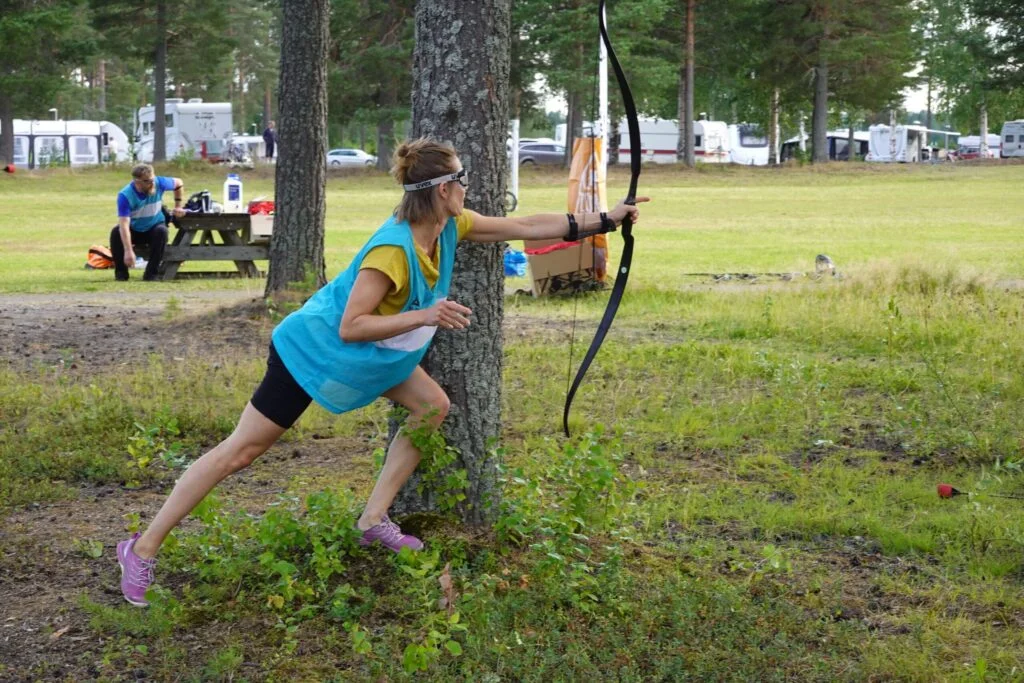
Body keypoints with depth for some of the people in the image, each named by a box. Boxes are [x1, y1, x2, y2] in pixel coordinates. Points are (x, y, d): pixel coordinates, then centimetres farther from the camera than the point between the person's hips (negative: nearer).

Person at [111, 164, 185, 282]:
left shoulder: (159, 183, -20)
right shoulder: (125, 195, -29)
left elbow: (178, 183, 3)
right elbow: (124, 224, -38)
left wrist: (178, 206, 2)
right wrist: (128, 251, -48)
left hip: (154, 229, 1)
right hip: (134, 230, -1)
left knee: (161, 231, -33)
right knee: (116, 232, -31)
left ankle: (152, 272, -23)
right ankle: (121, 271, -13)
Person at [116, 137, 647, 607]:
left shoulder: (450, 227, -8)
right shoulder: (393, 250, -32)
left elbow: (528, 226, -1)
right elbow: (350, 327, -31)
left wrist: (606, 220, -1)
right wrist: (425, 317, -36)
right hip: (313, 349, -9)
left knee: (433, 406, 1)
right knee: (241, 450, -5)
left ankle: (373, 521, 8)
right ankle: (143, 550, 2)